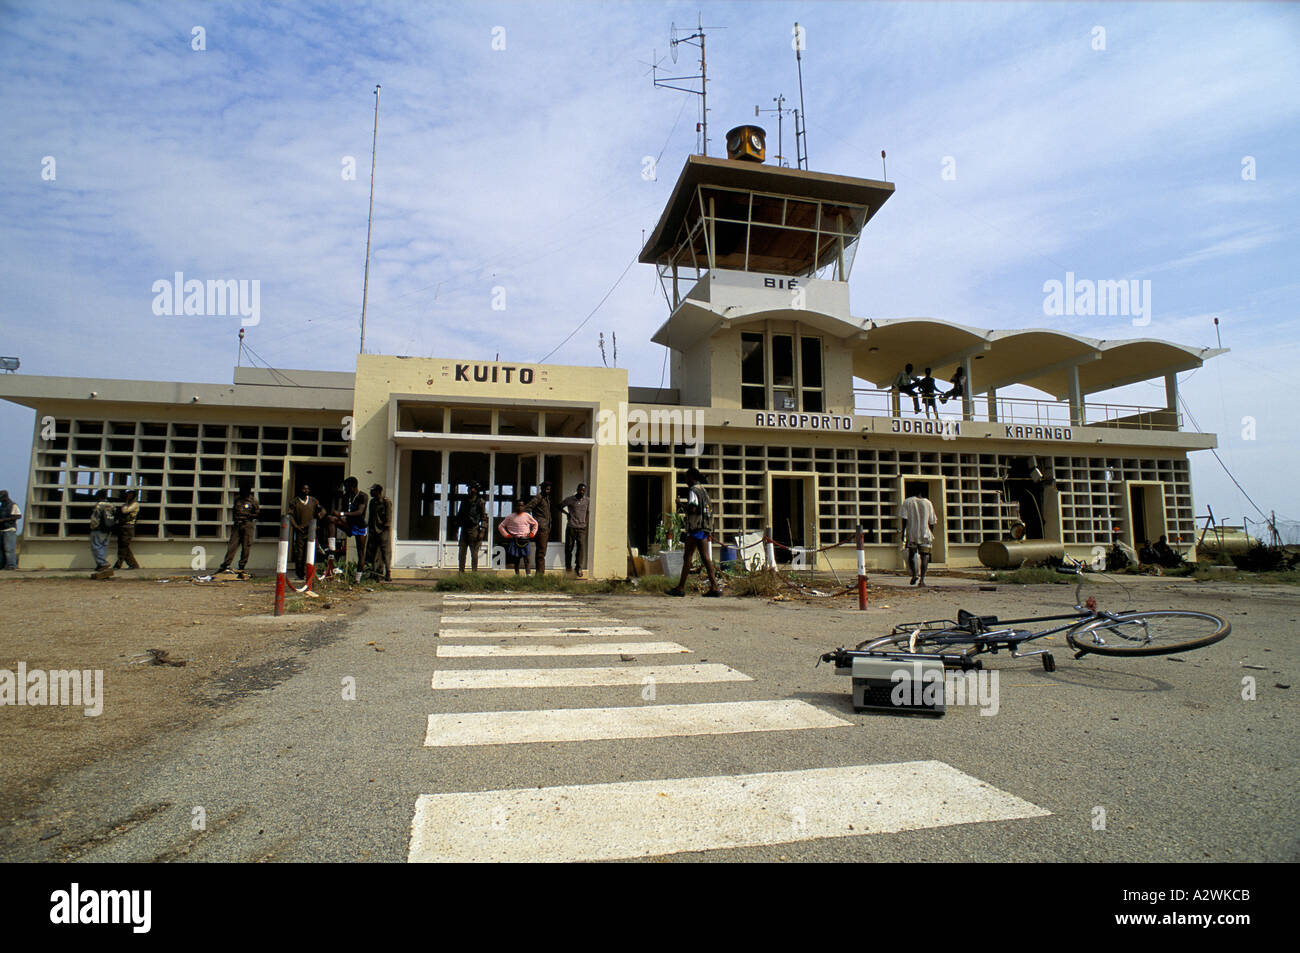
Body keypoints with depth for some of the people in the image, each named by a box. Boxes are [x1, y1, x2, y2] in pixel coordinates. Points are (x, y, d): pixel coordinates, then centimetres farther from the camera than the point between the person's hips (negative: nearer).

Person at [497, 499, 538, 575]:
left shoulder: (527, 516, 9)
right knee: (516, 558, 1)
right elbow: (500, 526, 11)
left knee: (526, 557, -5)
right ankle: (517, 574, 9)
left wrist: (532, 533, 14)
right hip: (515, 540, 0)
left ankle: (527, 573, -4)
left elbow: (535, 523, 24)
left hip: (525, 540, 1)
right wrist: (506, 535, 3)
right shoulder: (510, 517, 5)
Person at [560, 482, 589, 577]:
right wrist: (567, 513, 3)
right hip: (571, 527, -1)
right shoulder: (569, 499, 0)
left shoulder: (587, 501, 7)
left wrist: (586, 520, 10)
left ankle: (579, 567, -7)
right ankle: (568, 566, 21)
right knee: (569, 547, 5)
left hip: (582, 528, 1)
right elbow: (560, 507, 13)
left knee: (581, 546, -12)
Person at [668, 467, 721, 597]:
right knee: (705, 557, 5)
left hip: (695, 528, -8)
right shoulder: (703, 490, 20)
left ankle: (681, 588, -1)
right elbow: (710, 510, 23)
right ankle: (714, 587, -1)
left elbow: (693, 508, -19)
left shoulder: (693, 490, -8)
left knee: (687, 557, -4)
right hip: (705, 528, 8)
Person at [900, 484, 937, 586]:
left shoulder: (907, 502, 0)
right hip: (925, 534, 1)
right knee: (924, 556, 3)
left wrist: (903, 532, -3)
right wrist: (932, 536, 14)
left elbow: (904, 519, -6)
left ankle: (914, 574, -8)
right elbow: (931, 522, 6)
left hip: (911, 534, 0)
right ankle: (922, 579, -7)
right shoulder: (928, 503, 4)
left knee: (911, 555, 13)